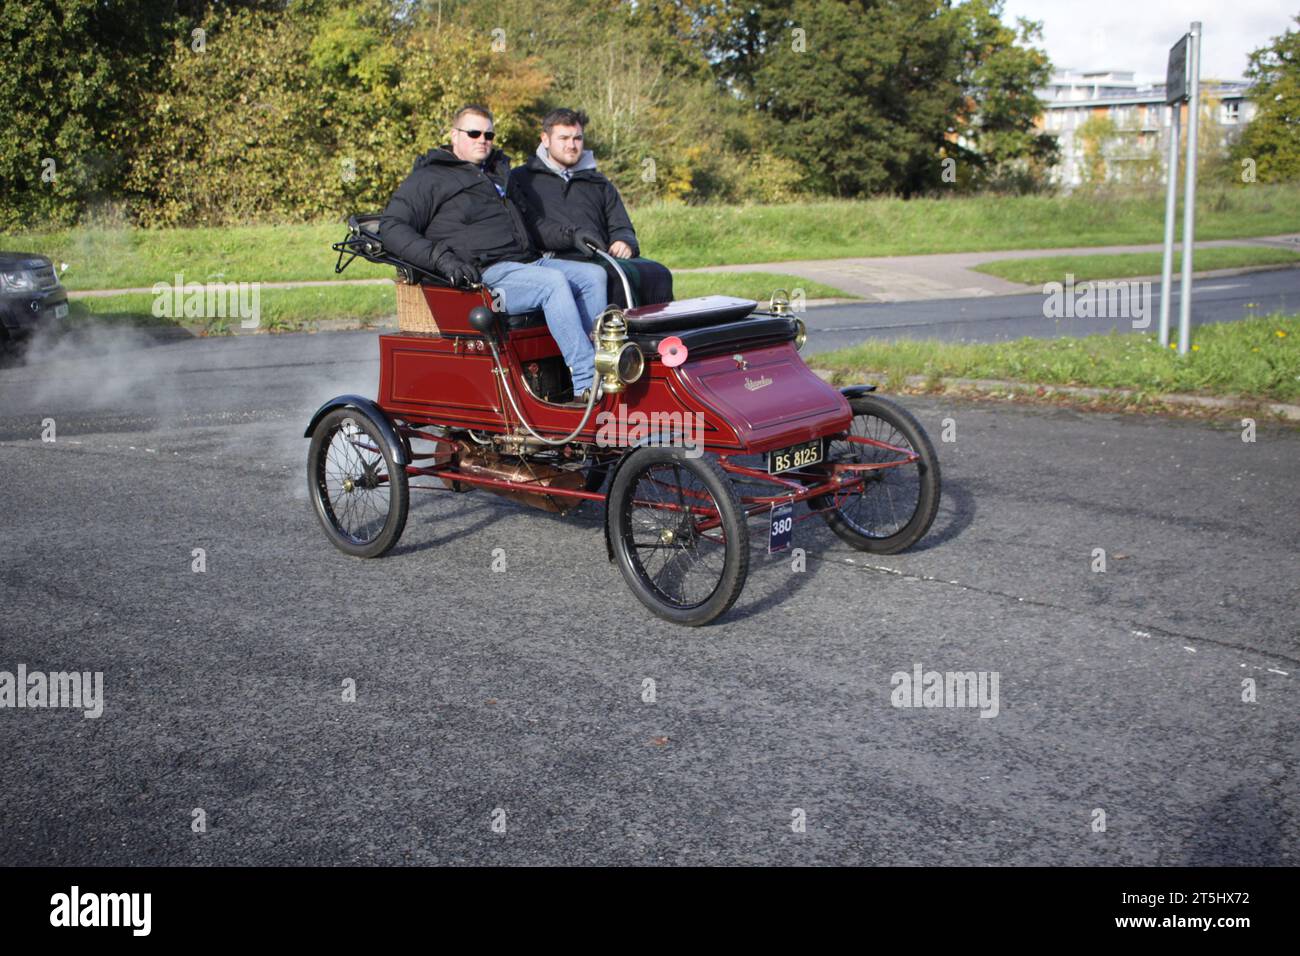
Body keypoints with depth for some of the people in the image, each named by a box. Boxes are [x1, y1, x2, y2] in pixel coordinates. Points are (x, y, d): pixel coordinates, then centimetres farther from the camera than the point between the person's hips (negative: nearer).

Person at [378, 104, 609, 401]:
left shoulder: (497, 173, 30)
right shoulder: (429, 178, 5)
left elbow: (528, 220, 38)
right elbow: (391, 227, -6)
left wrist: (570, 234, 19)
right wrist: (441, 259, -21)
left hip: (528, 261, 9)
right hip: (485, 273, -8)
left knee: (594, 274, -9)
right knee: (553, 282, -31)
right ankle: (586, 384, -34)